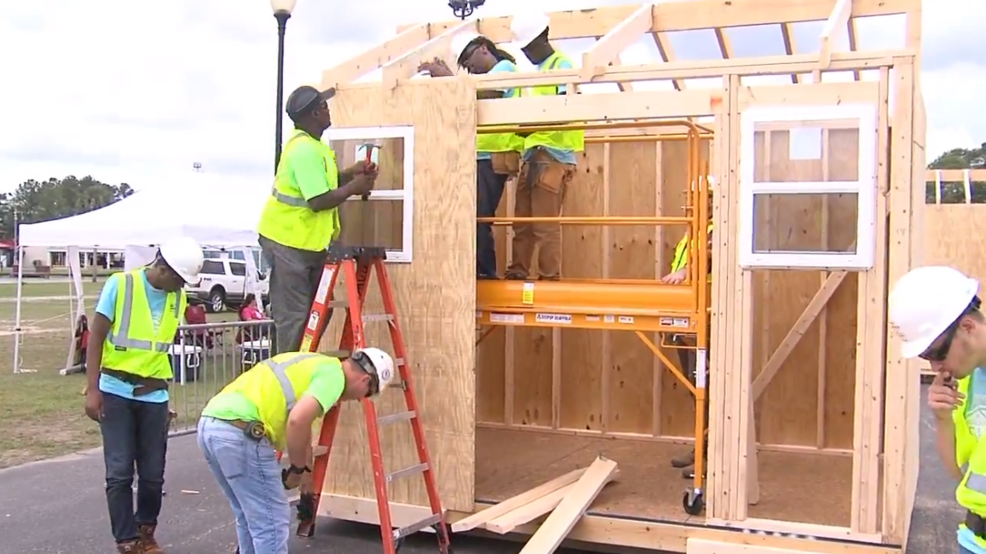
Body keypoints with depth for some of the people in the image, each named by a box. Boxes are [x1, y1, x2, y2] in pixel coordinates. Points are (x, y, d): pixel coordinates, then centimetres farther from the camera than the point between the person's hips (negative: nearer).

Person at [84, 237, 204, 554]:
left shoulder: (179, 297, 3)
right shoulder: (120, 284, -9)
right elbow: (96, 337, -6)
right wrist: (92, 389, -9)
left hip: (154, 395, 3)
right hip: (116, 392, -3)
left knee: (153, 473, 7)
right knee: (119, 473, -2)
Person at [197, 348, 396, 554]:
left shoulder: (313, 363, 27)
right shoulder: (333, 374, -1)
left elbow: (301, 421, 40)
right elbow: (297, 420, -18)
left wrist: (305, 469, 48)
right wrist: (298, 468, -2)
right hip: (240, 433, -10)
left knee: (250, 518, 24)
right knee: (271, 521, 3)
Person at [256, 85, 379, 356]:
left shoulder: (307, 143, 12)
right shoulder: (305, 149, -21)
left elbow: (318, 184, 21)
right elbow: (319, 201, -25)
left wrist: (349, 173, 7)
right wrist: (354, 187, -12)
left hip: (307, 241, 10)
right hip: (289, 242, -10)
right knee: (293, 316, -5)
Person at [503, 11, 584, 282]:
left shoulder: (562, 66, -3)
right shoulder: (535, 71, 22)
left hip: (553, 155, -8)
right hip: (532, 153, 8)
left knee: (545, 223, -7)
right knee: (522, 220, 8)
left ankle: (550, 278, -1)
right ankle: (518, 271, 14)